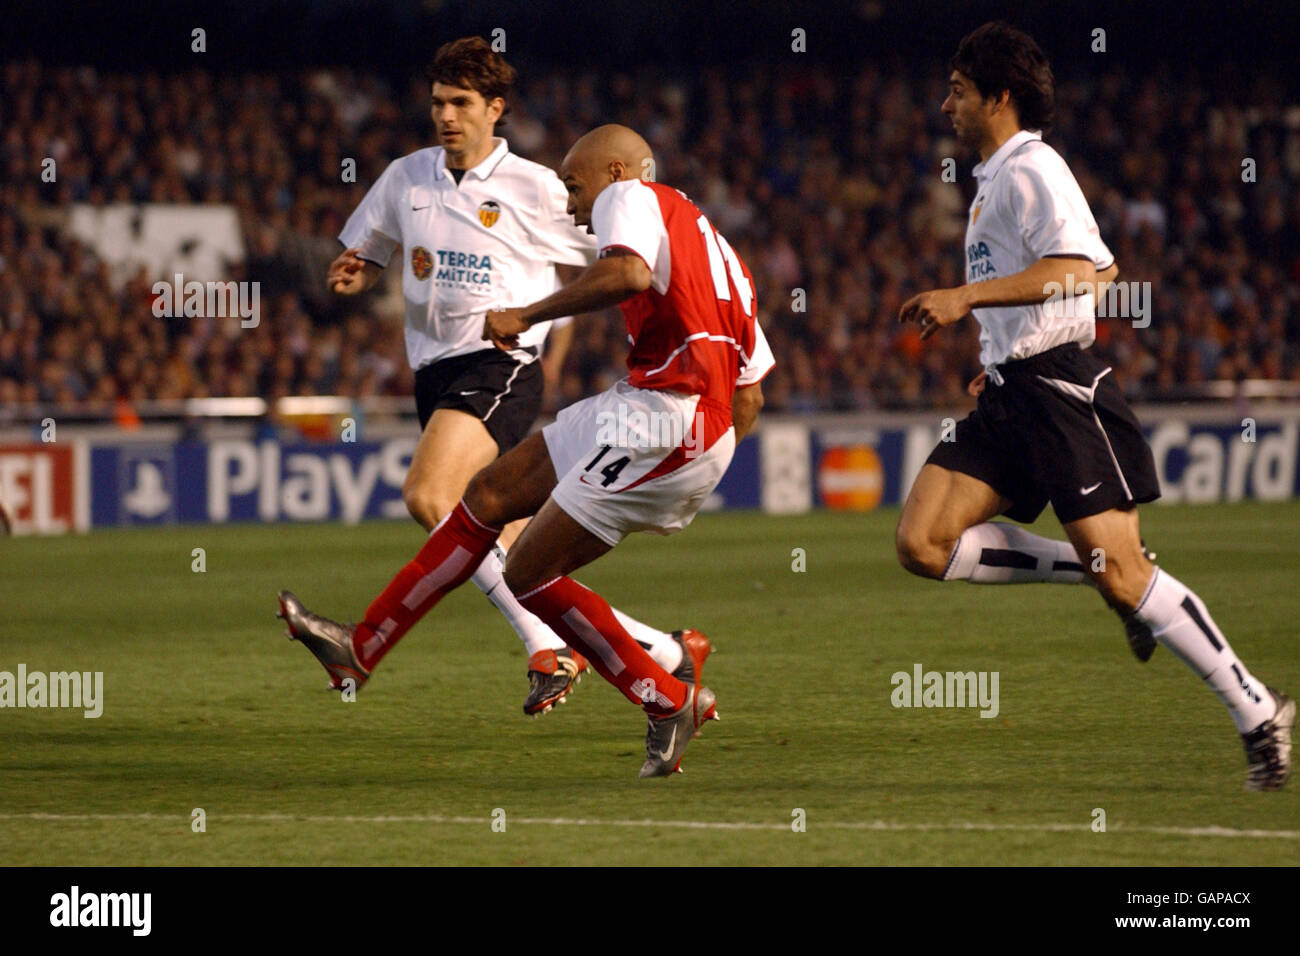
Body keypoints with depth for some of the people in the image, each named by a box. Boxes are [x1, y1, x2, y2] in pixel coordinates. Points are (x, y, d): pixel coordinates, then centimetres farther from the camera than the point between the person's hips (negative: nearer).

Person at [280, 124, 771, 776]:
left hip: (662, 415, -10)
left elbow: (627, 274, -26)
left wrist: (527, 316, -15)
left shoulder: (630, 197, 0)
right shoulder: (708, 242, 27)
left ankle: (670, 701, 5)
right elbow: (751, 394, 26)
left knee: (528, 572, -3)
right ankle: (361, 648, 19)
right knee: (490, 496, 14)